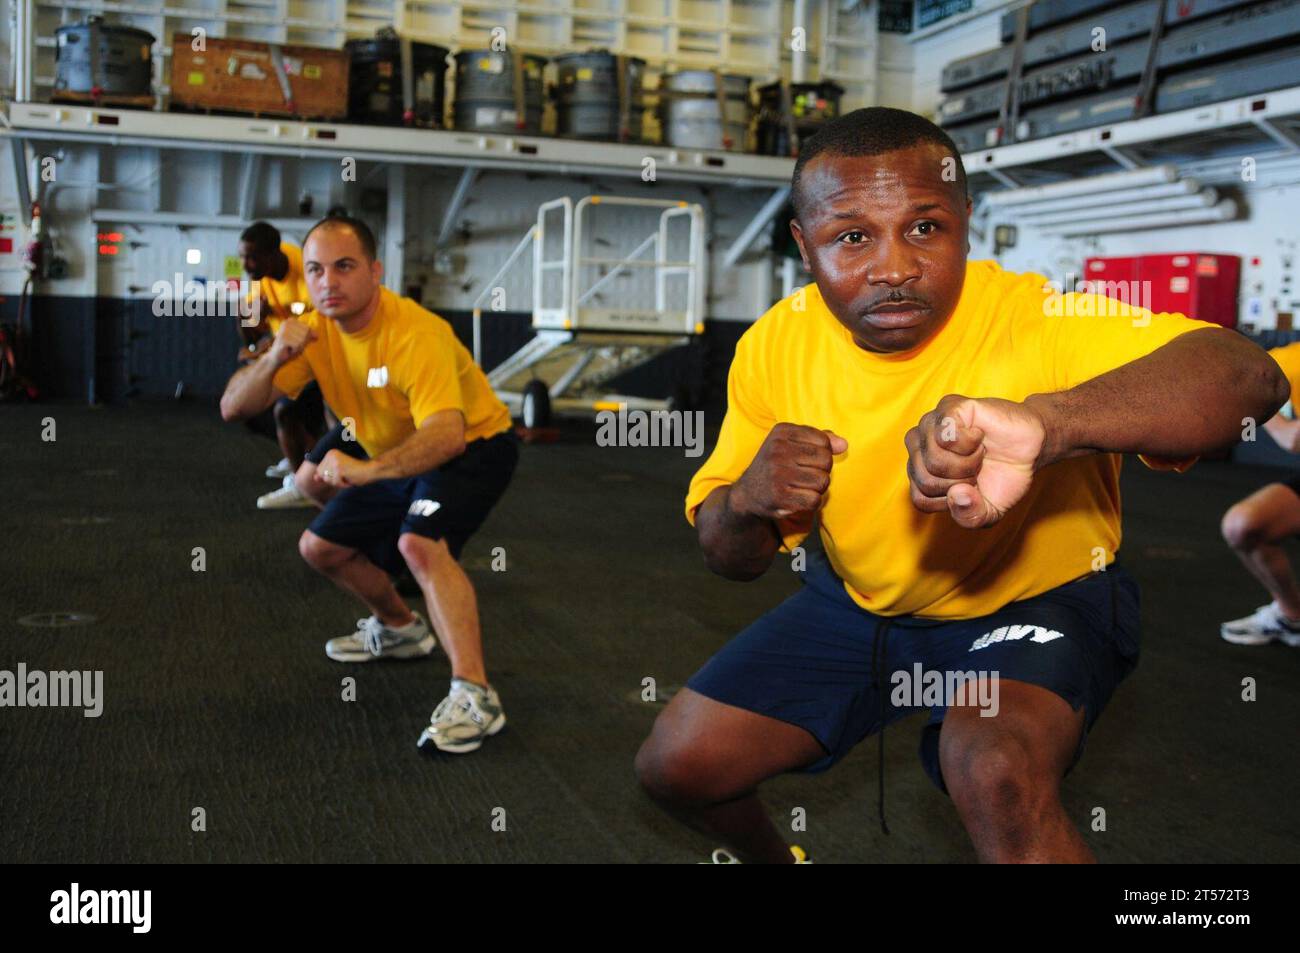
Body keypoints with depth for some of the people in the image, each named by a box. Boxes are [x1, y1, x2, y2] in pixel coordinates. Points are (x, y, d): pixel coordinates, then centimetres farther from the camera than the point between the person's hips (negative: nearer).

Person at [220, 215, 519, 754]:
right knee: (320, 549, 10)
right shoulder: (315, 332, -10)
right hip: (398, 457, 8)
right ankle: (400, 629, 34)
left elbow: (446, 435, -44)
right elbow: (233, 408, -14)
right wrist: (273, 359, -34)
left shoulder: (416, 335, -31)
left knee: (420, 543, -33)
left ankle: (474, 696, -33)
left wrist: (368, 469, -58)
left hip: (474, 446, -8)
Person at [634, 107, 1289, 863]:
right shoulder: (776, 346, -12)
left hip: (1040, 603, -5)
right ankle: (774, 860, 37)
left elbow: (1248, 375, -47)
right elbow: (729, 559, -2)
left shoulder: (1036, 321, -28)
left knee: (996, 771, -36)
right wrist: (748, 501, -27)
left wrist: (1043, 422, -65)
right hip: (858, 601, 5)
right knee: (676, 763, 4)